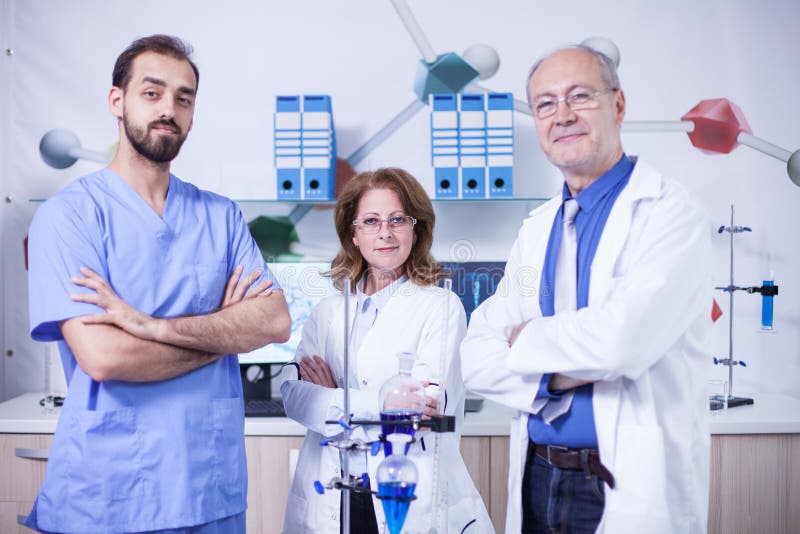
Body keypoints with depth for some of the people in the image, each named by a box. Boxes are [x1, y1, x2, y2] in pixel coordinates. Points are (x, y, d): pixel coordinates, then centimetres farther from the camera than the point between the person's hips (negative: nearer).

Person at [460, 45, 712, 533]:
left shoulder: (670, 212, -12)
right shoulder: (536, 229, 7)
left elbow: (622, 339, -27)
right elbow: (477, 358, 2)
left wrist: (526, 340, -10)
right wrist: (558, 375, -16)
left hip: (634, 491, -5)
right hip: (537, 480, 6)